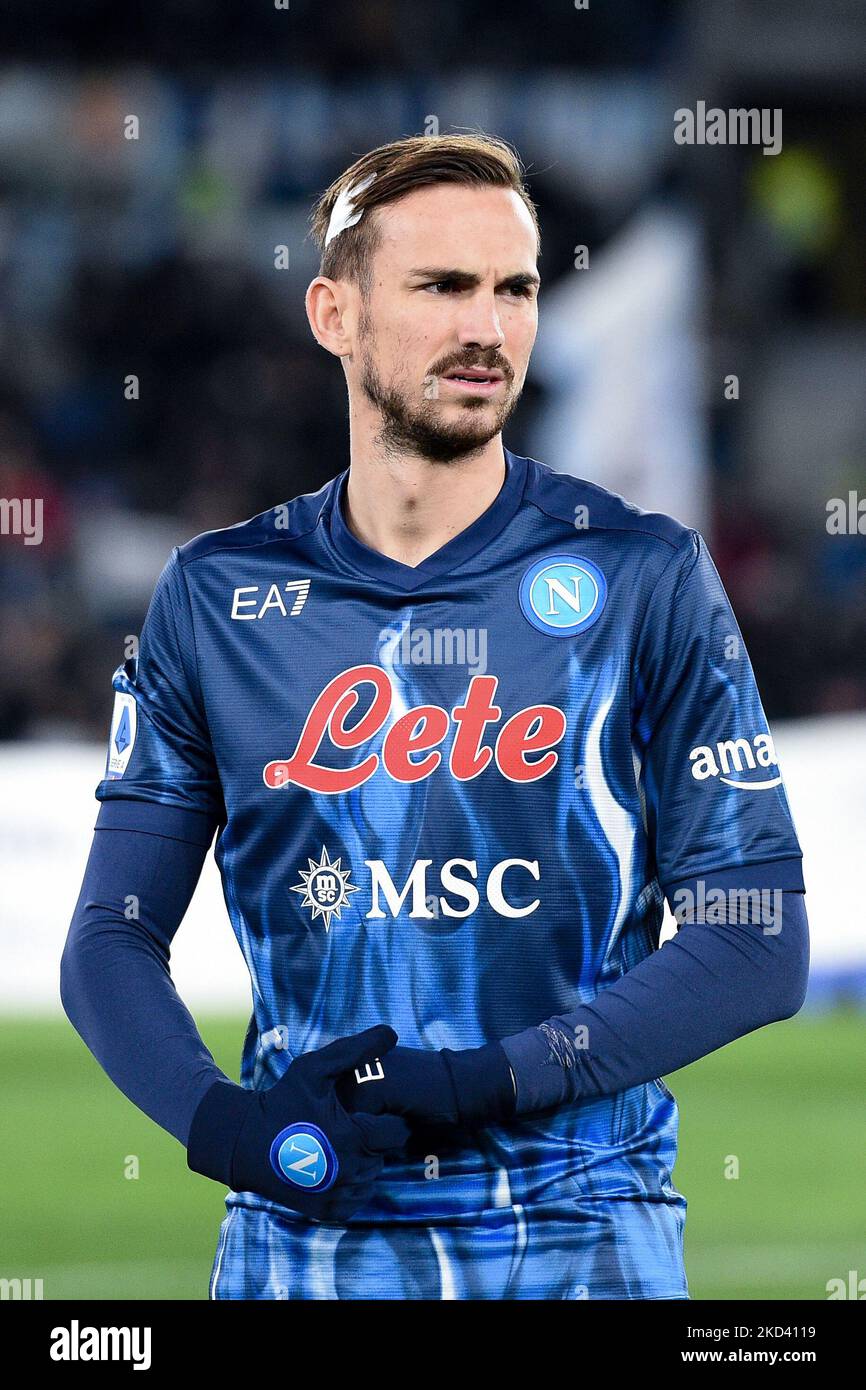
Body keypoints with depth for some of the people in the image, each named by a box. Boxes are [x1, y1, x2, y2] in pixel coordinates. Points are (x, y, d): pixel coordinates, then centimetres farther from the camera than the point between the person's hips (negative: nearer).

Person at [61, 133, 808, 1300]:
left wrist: (484, 1080, -14)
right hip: (304, 1235, 1)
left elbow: (755, 943, -4)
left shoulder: (644, 576, -1)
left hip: (579, 1232, -1)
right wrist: (225, 1121, -13)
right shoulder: (219, 595, 5)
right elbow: (112, 941, 6)